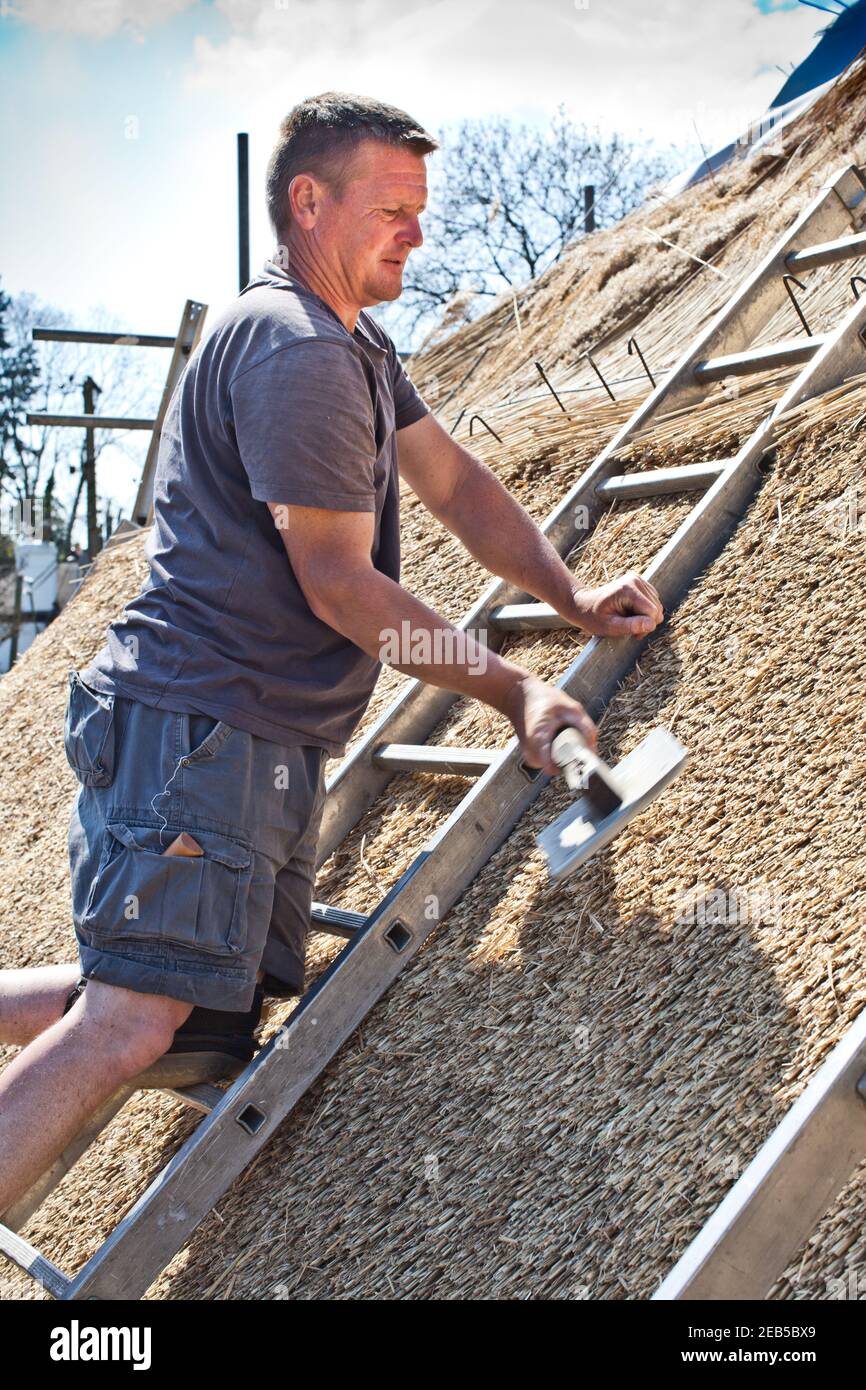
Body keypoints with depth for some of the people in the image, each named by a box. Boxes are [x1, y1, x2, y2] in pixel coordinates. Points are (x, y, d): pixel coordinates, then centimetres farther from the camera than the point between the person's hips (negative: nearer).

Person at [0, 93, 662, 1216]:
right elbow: (341, 585, -14)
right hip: (197, 728, -10)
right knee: (136, 1025, -18)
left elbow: (455, 481, 23)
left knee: (209, 1028, 5)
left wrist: (571, 597, 10)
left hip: (277, 744, 10)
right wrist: (513, 687, -8)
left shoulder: (357, 346, 22)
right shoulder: (291, 345, -13)